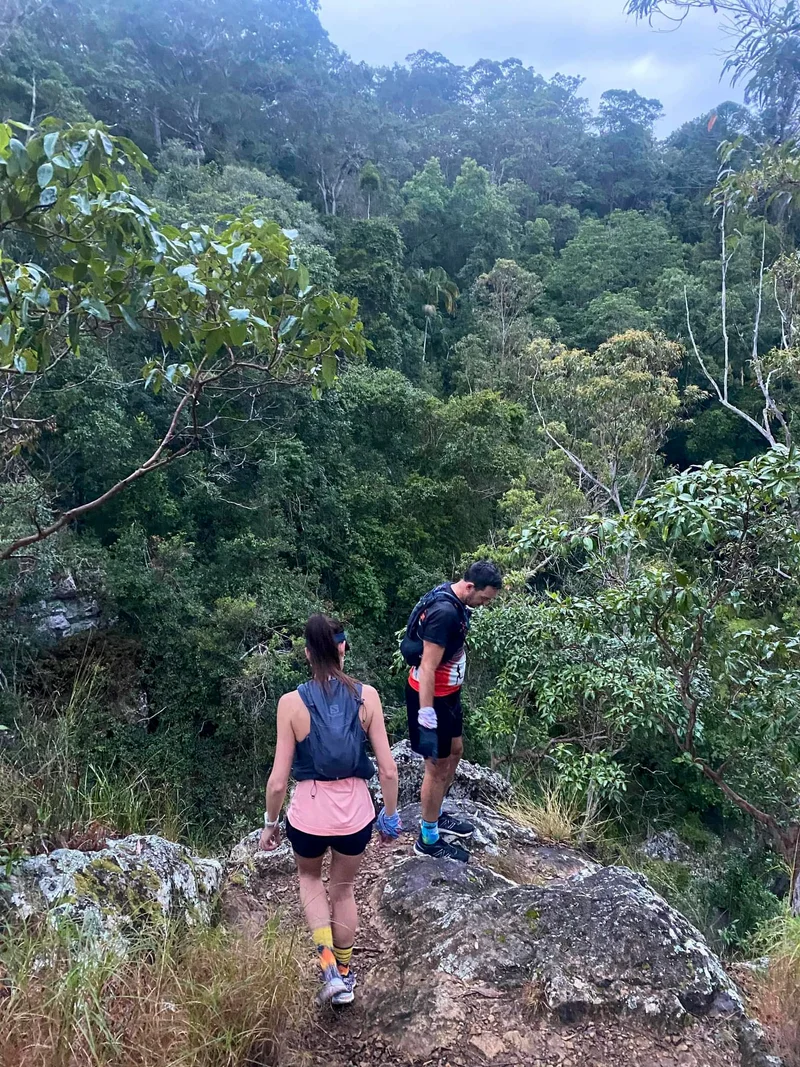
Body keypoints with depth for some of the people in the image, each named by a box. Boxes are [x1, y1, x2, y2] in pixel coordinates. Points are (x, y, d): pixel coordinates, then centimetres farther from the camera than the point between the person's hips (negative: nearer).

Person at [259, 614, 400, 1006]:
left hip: (309, 812, -1)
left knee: (309, 877, 32)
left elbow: (278, 781, -10)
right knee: (343, 888, 29)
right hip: (355, 812, 1)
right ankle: (344, 976, 45)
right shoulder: (366, 696, -11)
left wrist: (270, 823, 8)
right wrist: (390, 814, 9)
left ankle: (329, 968, 19)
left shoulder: (292, 702, -14)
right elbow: (388, 769, -7)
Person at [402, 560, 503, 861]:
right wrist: (427, 721, -28)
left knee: (455, 750, 23)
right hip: (431, 696, -10)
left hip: (446, 692, 10)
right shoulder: (444, 612, -30)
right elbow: (427, 669, -29)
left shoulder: (453, 601, 1)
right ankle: (428, 839, 22)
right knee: (438, 766, 4)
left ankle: (436, 815, 41)